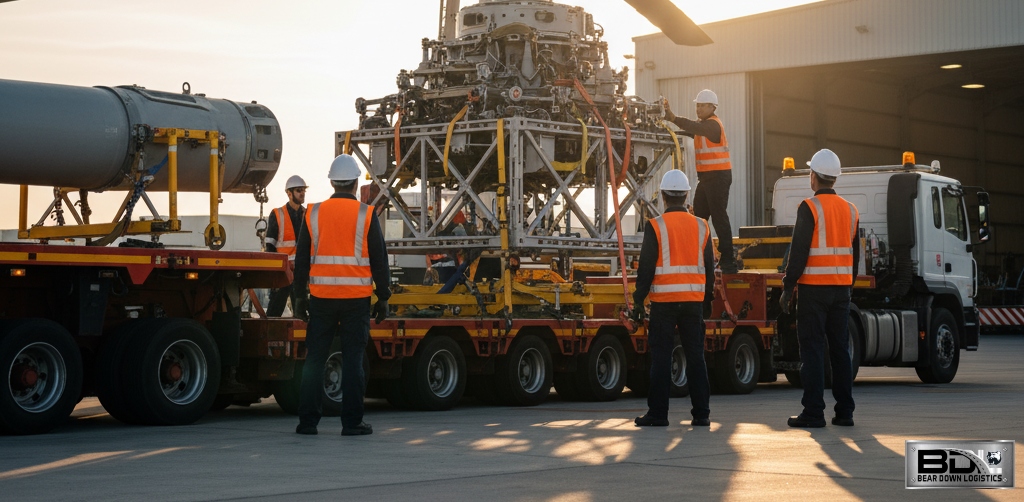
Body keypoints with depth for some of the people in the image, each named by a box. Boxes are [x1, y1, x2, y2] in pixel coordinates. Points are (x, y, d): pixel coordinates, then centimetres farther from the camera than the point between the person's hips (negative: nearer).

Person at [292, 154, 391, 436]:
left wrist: (299, 294, 16)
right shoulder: (365, 215, -3)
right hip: (356, 297, -2)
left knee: (315, 358, 7)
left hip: (321, 296, 2)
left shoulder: (314, 214, 4)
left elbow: (302, 259, 9)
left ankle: (308, 421, 7)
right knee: (353, 360, 1)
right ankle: (352, 422, 1)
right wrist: (383, 297, 6)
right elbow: (379, 260, 0)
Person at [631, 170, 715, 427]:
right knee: (696, 356, 7)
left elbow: (646, 268, -7)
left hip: (664, 300, -4)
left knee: (661, 357, 0)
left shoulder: (655, 226, -6)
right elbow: (709, 268, 11)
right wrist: (707, 299, 20)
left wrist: (638, 300, -2)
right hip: (694, 300, 4)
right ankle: (701, 413, 7)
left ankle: (658, 413, 1)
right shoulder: (701, 227, 7)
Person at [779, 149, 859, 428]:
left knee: (812, 349, -4)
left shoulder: (810, 207, -9)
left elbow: (799, 251, -13)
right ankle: (844, 412, 11)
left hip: (814, 288, -6)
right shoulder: (850, 210, 11)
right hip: (841, 289, 6)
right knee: (840, 348, 10)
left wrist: (787, 288, -9)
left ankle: (813, 412, -5)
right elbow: (855, 254, 15)